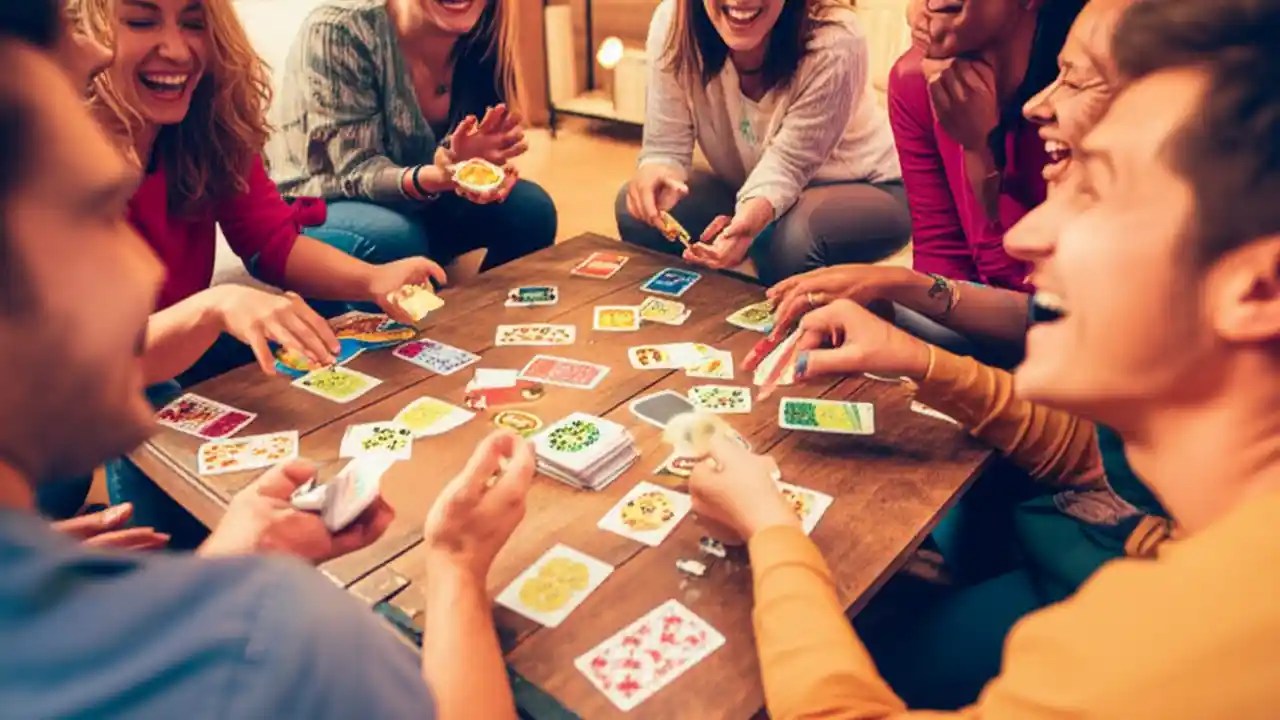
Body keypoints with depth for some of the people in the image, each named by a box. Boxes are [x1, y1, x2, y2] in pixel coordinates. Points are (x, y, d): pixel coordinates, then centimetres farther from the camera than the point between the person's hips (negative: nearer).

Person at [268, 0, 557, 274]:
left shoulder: (482, 37, -10)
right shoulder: (339, 29, -24)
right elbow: (356, 172, -23)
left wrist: (479, 162, -31)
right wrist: (440, 176, -44)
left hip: (418, 206, 5)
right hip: (317, 209, -4)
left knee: (530, 208, -15)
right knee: (394, 239, -34)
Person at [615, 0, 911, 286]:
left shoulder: (834, 45, -29)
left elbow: (787, 164, -27)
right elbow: (666, 147, -17)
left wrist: (755, 214, -50)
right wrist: (654, 175, -42)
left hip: (863, 189, -3)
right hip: (748, 190, 4)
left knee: (793, 237, -36)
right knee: (636, 207, -17)